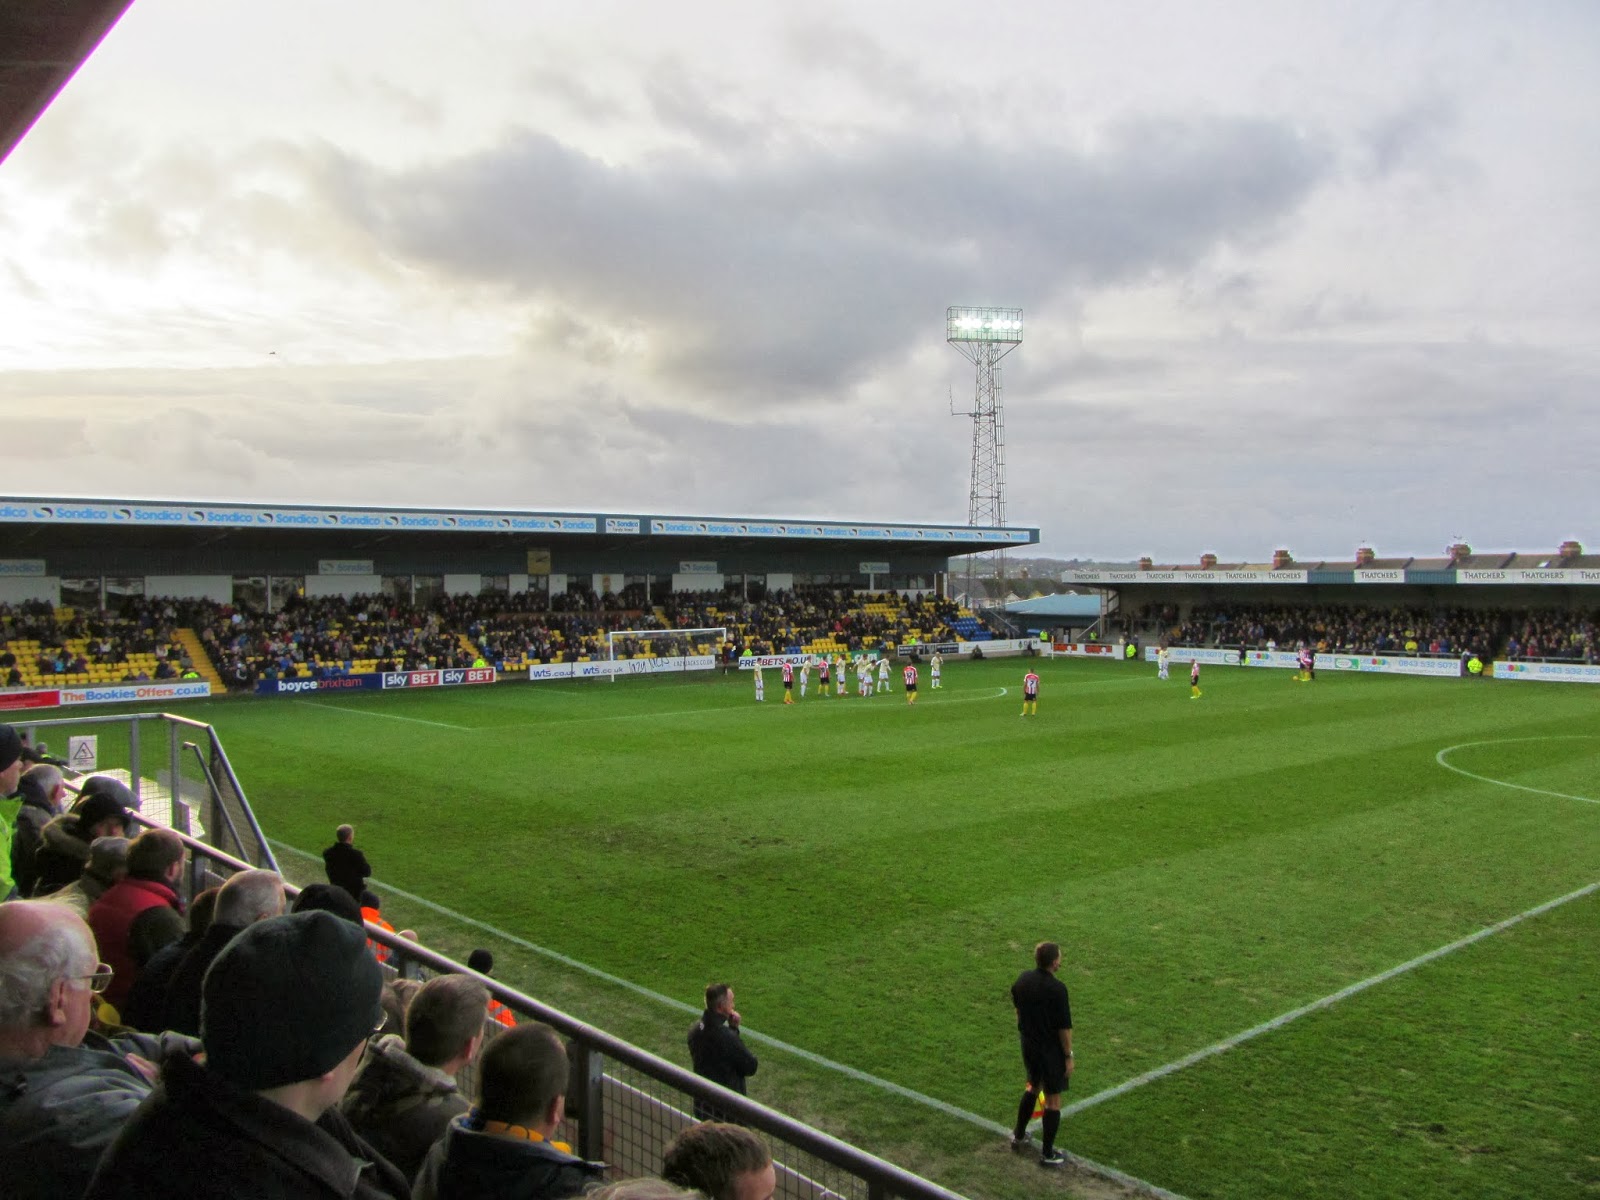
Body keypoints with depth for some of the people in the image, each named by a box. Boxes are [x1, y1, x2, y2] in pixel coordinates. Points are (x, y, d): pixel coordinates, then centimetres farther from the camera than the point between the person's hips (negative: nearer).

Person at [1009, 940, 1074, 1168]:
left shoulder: (1023, 980, -4)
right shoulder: (1057, 989, -25)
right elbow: (1064, 1028, -19)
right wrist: (1068, 1056, -9)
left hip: (1028, 1045, 7)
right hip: (1051, 1050, -7)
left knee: (1033, 1087, 27)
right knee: (1053, 1100, 8)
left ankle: (1018, 1136, 39)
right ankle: (1047, 1154, 17)